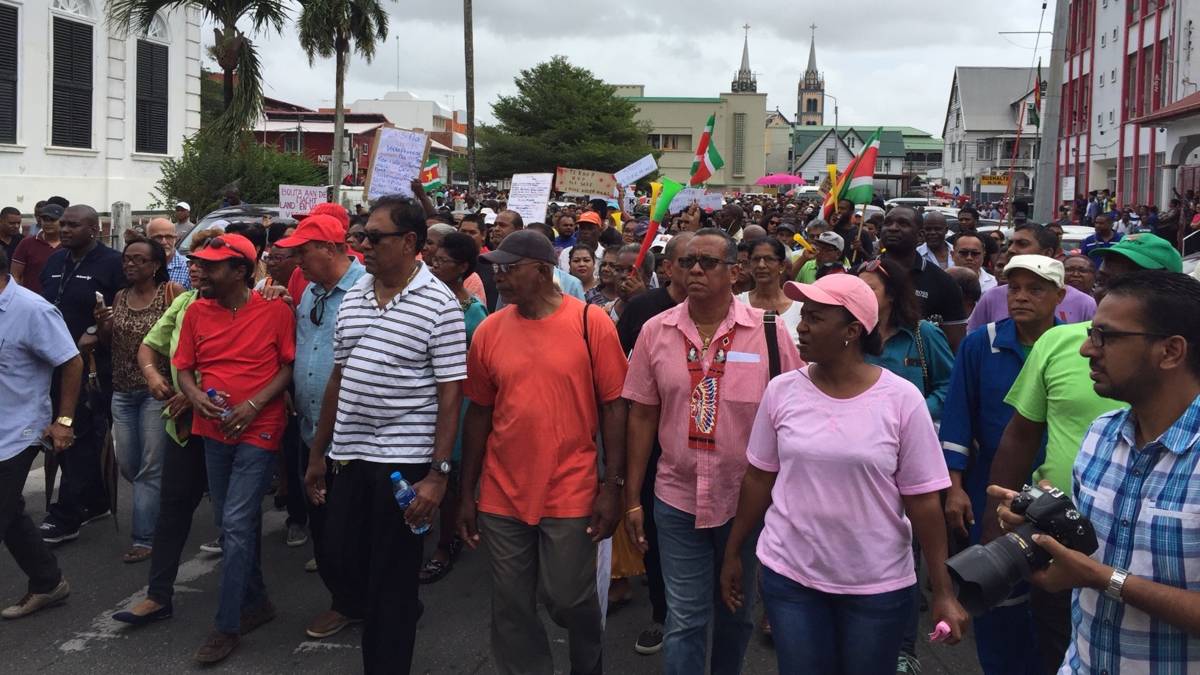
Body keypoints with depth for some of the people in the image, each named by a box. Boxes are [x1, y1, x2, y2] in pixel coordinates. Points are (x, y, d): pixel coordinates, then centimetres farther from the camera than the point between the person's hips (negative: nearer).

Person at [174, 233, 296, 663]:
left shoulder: (275, 310, -9)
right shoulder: (196, 312, 3)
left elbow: (290, 365, -7)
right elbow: (184, 368, 9)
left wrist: (253, 405, -16)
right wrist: (197, 396, -12)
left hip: (259, 430, -5)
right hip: (214, 429, 5)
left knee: (237, 523, -9)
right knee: (231, 524, 14)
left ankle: (228, 626, 1)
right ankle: (256, 602, 32)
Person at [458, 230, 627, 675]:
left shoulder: (591, 323, -7)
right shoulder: (489, 330, 1)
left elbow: (613, 406, -5)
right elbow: (479, 413, 8)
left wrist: (612, 486, -9)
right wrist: (467, 493, 8)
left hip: (571, 493, -3)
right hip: (502, 496, 3)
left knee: (569, 600, 8)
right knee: (511, 606, 10)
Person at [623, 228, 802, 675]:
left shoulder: (769, 332, -7)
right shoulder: (656, 332, -2)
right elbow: (641, 417, 2)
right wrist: (632, 498, 2)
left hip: (749, 500, 0)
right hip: (678, 500, 0)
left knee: (737, 613, 18)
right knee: (684, 620, 6)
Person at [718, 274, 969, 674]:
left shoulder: (901, 398, -11)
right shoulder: (781, 390, -4)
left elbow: (923, 499, -7)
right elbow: (759, 477, 6)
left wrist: (943, 591, -6)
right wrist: (733, 553, 10)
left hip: (878, 583, -1)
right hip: (789, 574, 2)